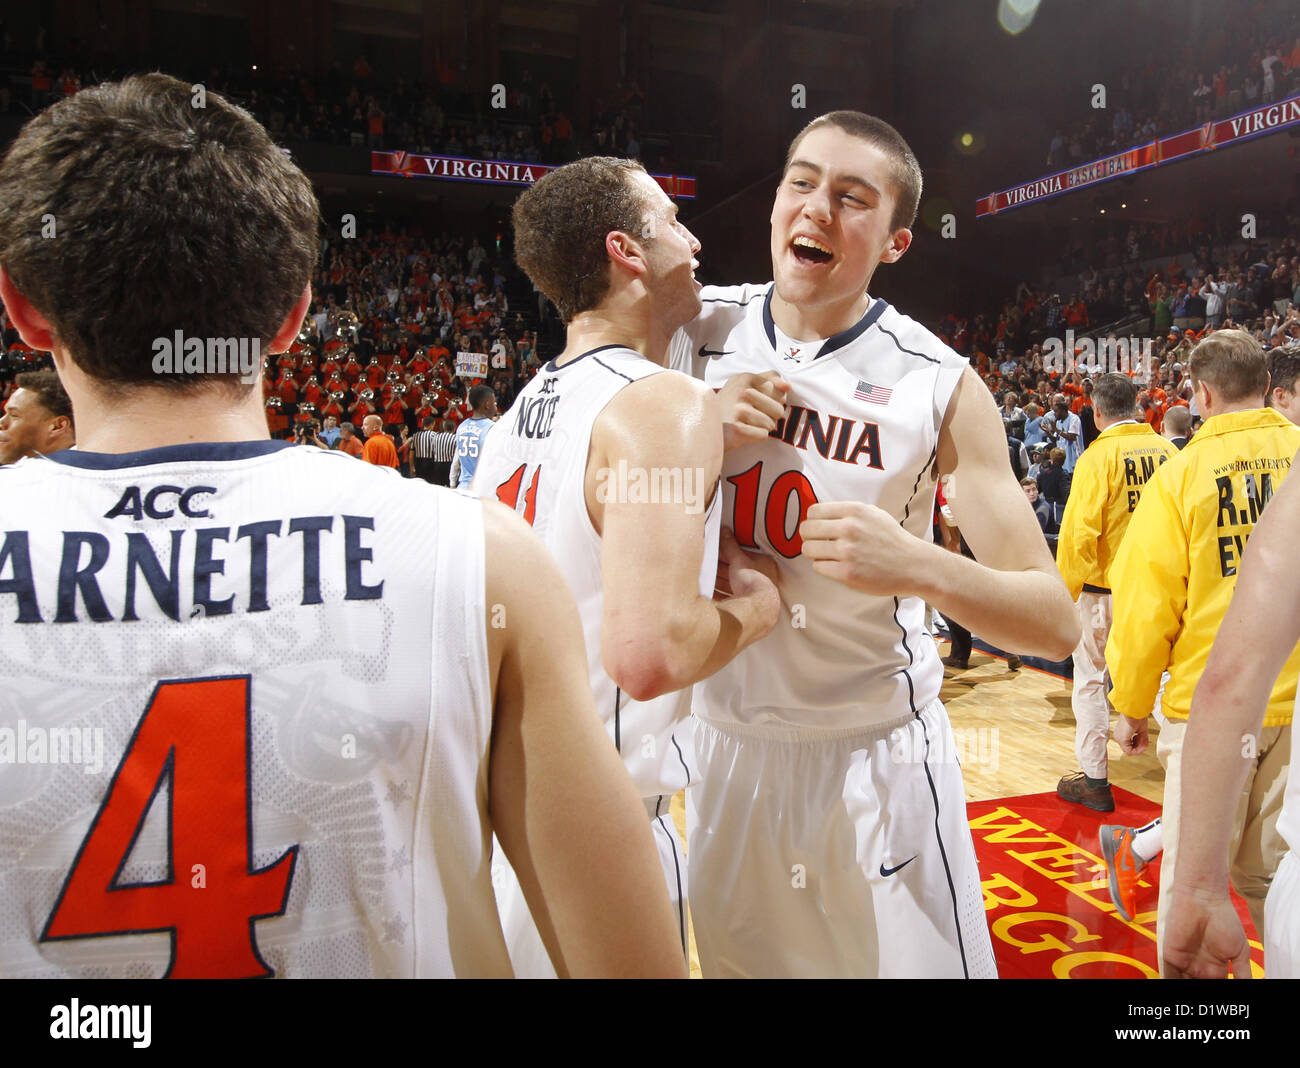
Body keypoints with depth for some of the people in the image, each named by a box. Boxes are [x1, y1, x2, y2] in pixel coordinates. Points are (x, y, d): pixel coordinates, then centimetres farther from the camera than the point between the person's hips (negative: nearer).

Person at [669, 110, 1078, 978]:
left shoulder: (938, 386, -14)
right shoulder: (698, 331, -5)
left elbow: (1055, 623, -15)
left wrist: (919, 566, -35)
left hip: (874, 752, -2)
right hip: (726, 736, 3)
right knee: (733, 956, 21)